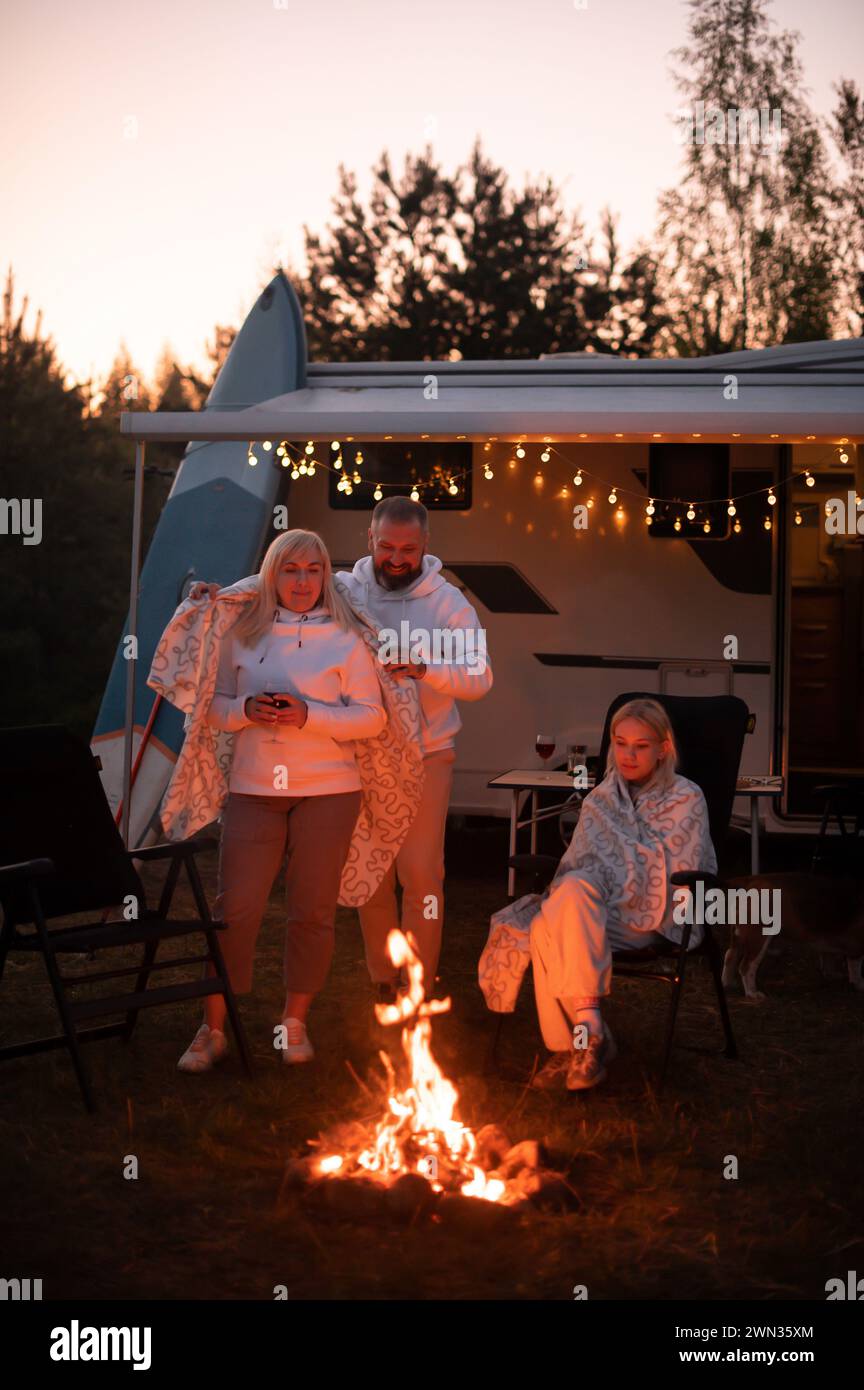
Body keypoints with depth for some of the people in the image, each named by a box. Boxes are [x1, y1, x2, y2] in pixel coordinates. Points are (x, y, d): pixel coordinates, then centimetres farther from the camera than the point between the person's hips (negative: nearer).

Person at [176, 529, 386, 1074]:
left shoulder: (346, 639, 2)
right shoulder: (242, 635, 9)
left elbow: (371, 718, -2)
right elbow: (215, 706, 11)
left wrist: (307, 716, -16)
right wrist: (247, 711, -11)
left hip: (328, 791, -1)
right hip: (254, 789, 1)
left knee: (313, 911, 4)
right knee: (235, 909, -3)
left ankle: (295, 1022, 20)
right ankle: (213, 1029, 8)